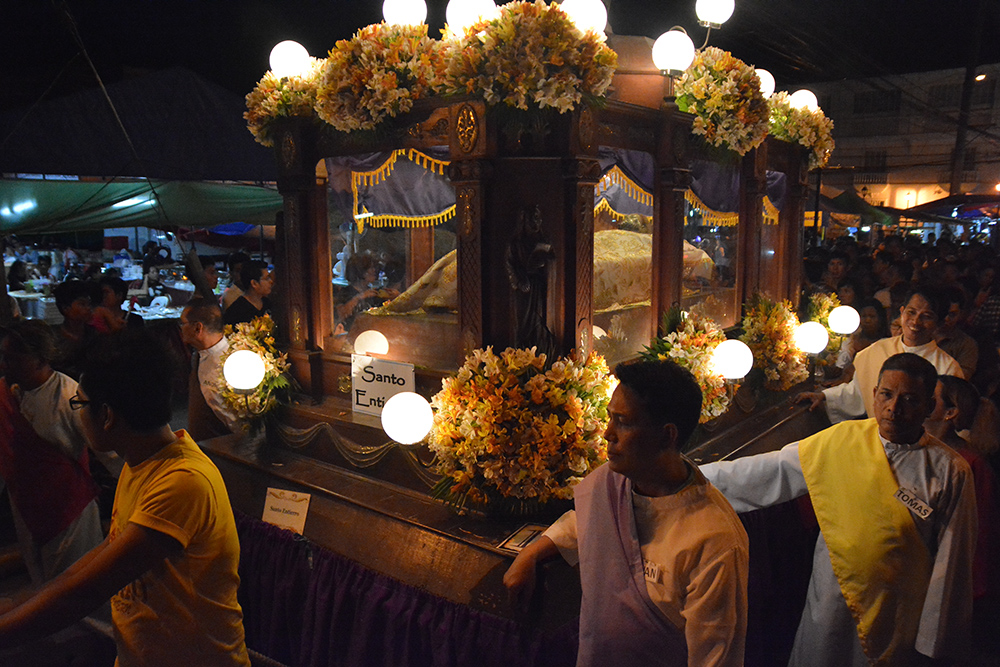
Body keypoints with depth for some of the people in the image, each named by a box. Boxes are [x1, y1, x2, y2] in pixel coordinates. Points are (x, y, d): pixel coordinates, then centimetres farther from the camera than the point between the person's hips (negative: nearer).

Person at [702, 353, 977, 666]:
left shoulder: (951, 472, -12)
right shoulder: (839, 441, -7)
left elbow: (950, 564, -7)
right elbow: (767, 471, 0)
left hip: (895, 618, -2)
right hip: (830, 603, 2)